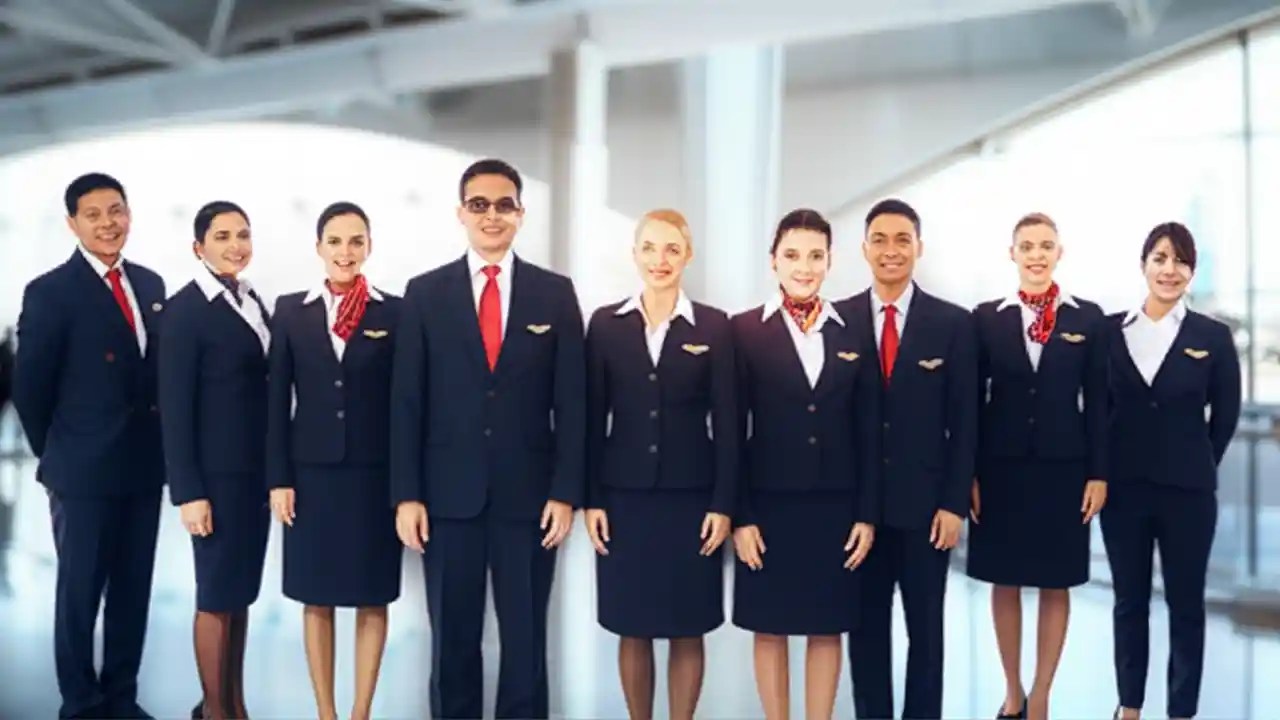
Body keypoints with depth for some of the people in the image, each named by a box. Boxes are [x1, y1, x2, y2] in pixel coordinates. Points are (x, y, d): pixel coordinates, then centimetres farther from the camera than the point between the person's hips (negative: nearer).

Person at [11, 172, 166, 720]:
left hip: (144, 466, 5)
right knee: (80, 593, 7)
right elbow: (29, 387, -7)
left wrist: (159, 446, 8)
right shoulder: (50, 293, -10)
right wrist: (55, 456, 0)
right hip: (84, 472, -5)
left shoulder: (150, 285, 8)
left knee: (133, 591, 14)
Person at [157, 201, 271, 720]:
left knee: (241, 592, 14)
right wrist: (188, 491, -16)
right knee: (216, 597, 4)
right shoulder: (185, 310, -11)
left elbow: (262, 385, 10)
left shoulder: (252, 301, 11)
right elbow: (175, 407, -14)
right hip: (216, 474, -7)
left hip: (256, 468, 7)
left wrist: (275, 469, 7)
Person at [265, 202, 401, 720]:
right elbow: (277, 400, 4)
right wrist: (278, 479, -2)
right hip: (312, 474, 1)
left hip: (374, 476, -1)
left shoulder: (395, 313, 0)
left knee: (372, 601, 6)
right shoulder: (291, 311, 4)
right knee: (316, 600, 8)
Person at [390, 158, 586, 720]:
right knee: (452, 638, 9)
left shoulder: (556, 293, 4)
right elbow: (407, 402, 2)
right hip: (449, 495, 0)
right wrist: (406, 495, -4)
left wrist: (565, 493, -4)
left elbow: (571, 402, 2)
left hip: (529, 495, 0)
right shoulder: (424, 293, 4)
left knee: (526, 639, 7)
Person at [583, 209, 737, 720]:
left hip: (690, 497, -1)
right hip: (624, 496, 1)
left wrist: (723, 504, -5)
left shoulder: (714, 326, 1)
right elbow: (593, 419, 3)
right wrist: (591, 500, -2)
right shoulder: (605, 323, 3)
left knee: (687, 630, 6)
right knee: (633, 630, 9)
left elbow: (725, 422, -1)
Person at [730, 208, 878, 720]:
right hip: (769, 505, -2)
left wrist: (868, 513, 1)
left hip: (836, 506, 2)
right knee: (770, 628, 8)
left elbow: (868, 432, 5)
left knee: (828, 628, 9)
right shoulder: (745, 330, -1)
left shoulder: (855, 332, 5)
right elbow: (733, 430, -3)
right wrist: (740, 515, -8)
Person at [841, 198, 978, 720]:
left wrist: (955, 503, -6)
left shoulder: (954, 323, 0)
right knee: (866, 626, 11)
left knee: (926, 627, 11)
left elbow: (964, 422, -1)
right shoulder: (837, 320, 1)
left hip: (926, 504, -1)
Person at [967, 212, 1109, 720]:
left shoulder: (1087, 318, 2)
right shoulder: (986, 317, 1)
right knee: (1004, 582, 8)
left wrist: (1098, 474, -3)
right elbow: (973, 400, 1)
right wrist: (968, 474, -3)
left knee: (1055, 585, 7)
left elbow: (1097, 402, 1)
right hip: (1001, 467, 0)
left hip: (1063, 467, 0)